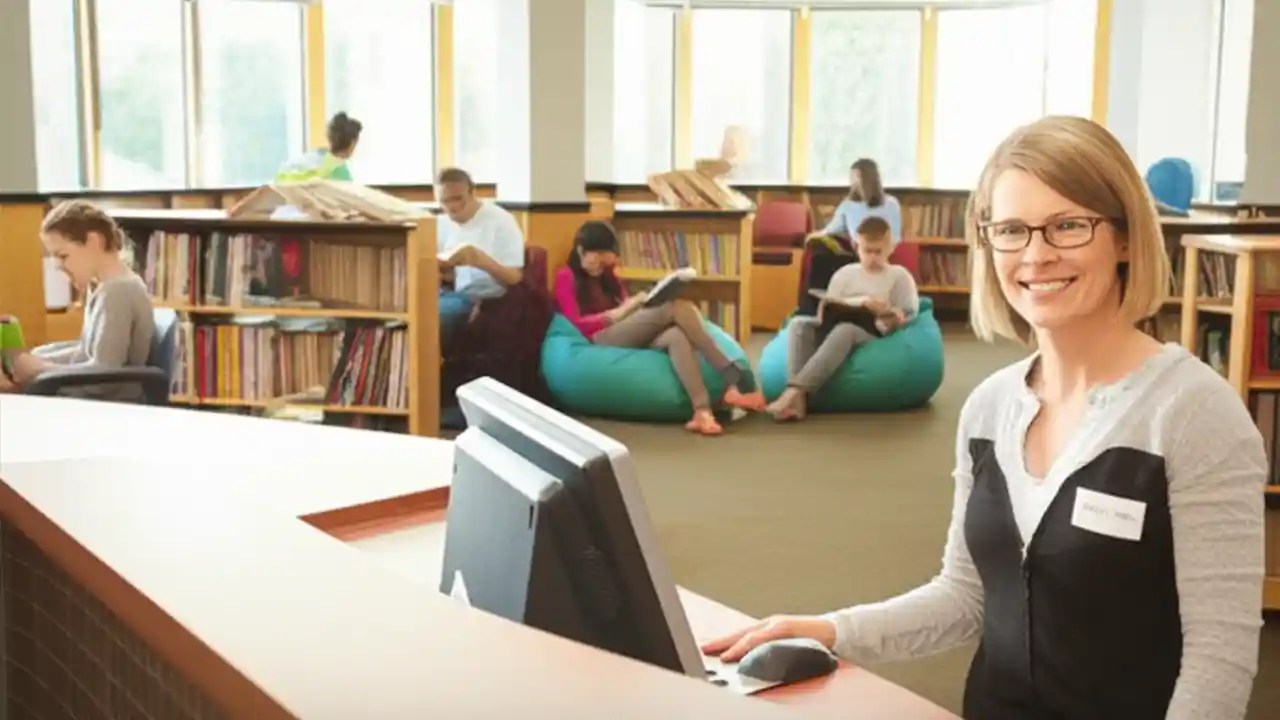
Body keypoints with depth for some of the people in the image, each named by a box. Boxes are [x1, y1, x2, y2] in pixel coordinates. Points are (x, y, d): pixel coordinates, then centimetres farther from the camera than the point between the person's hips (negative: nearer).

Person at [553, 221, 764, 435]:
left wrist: (636, 305, -4)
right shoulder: (566, 277, 8)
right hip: (601, 340, -6)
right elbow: (577, 325, -4)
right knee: (676, 306, -27)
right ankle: (733, 377, -32)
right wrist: (616, 314, -13)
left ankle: (702, 411, -52)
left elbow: (626, 307, 19)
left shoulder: (606, 276, 29)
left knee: (676, 335, -32)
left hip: (633, 337, 6)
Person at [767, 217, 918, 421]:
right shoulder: (844, 273, 21)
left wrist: (891, 317, -18)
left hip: (874, 336, -4)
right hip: (836, 330, 4)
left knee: (845, 329, -40)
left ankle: (795, 391, -54)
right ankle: (799, 399, -47)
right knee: (799, 323, -28)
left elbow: (906, 317, 5)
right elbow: (828, 308, 11)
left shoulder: (899, 276, 14)